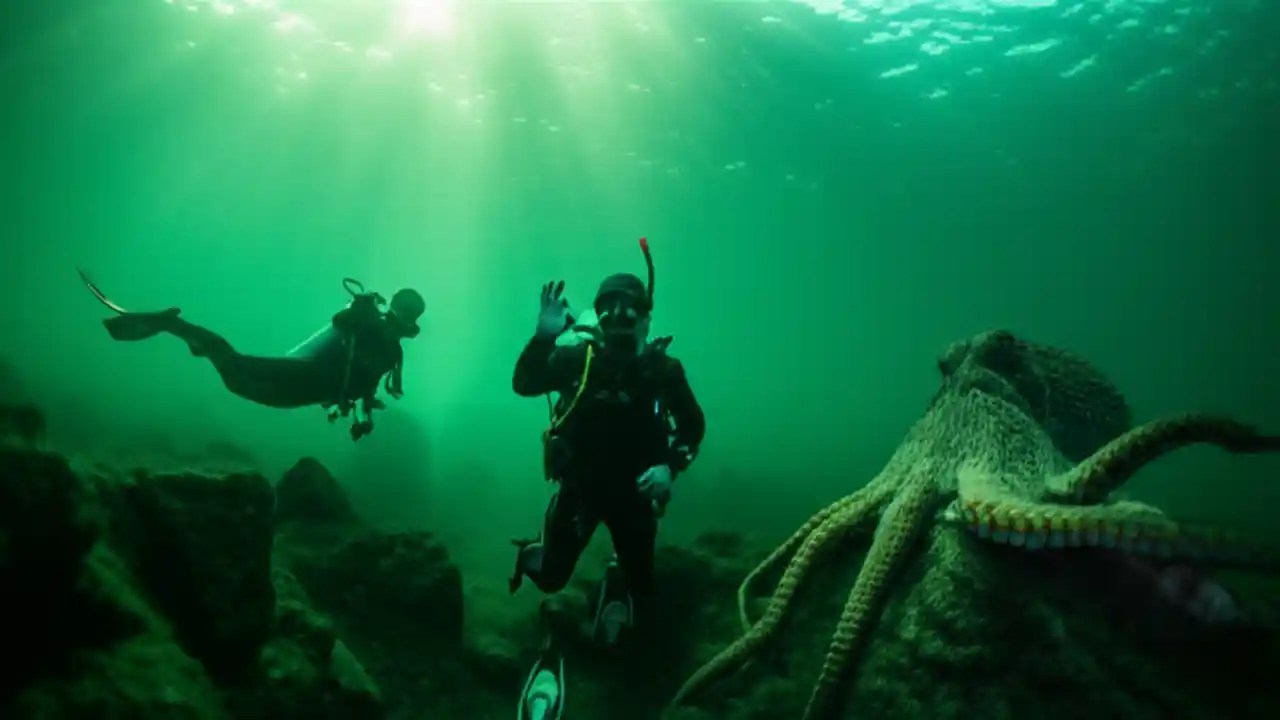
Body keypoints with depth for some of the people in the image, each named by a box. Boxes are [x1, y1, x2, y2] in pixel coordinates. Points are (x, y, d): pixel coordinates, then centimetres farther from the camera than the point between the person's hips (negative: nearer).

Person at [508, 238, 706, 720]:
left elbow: (693, 425, -2)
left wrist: (670, 467, -18)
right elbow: (524, 385, -21)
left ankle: (614, 578, 43)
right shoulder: (578, 356, -10)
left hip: (633, 489, 1)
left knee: (640, 586, 6)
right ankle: (531, 555, 41)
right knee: (551, 578, 5)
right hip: (578, 485, 0)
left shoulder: (662, 366, -9)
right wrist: (544, 336, -36)